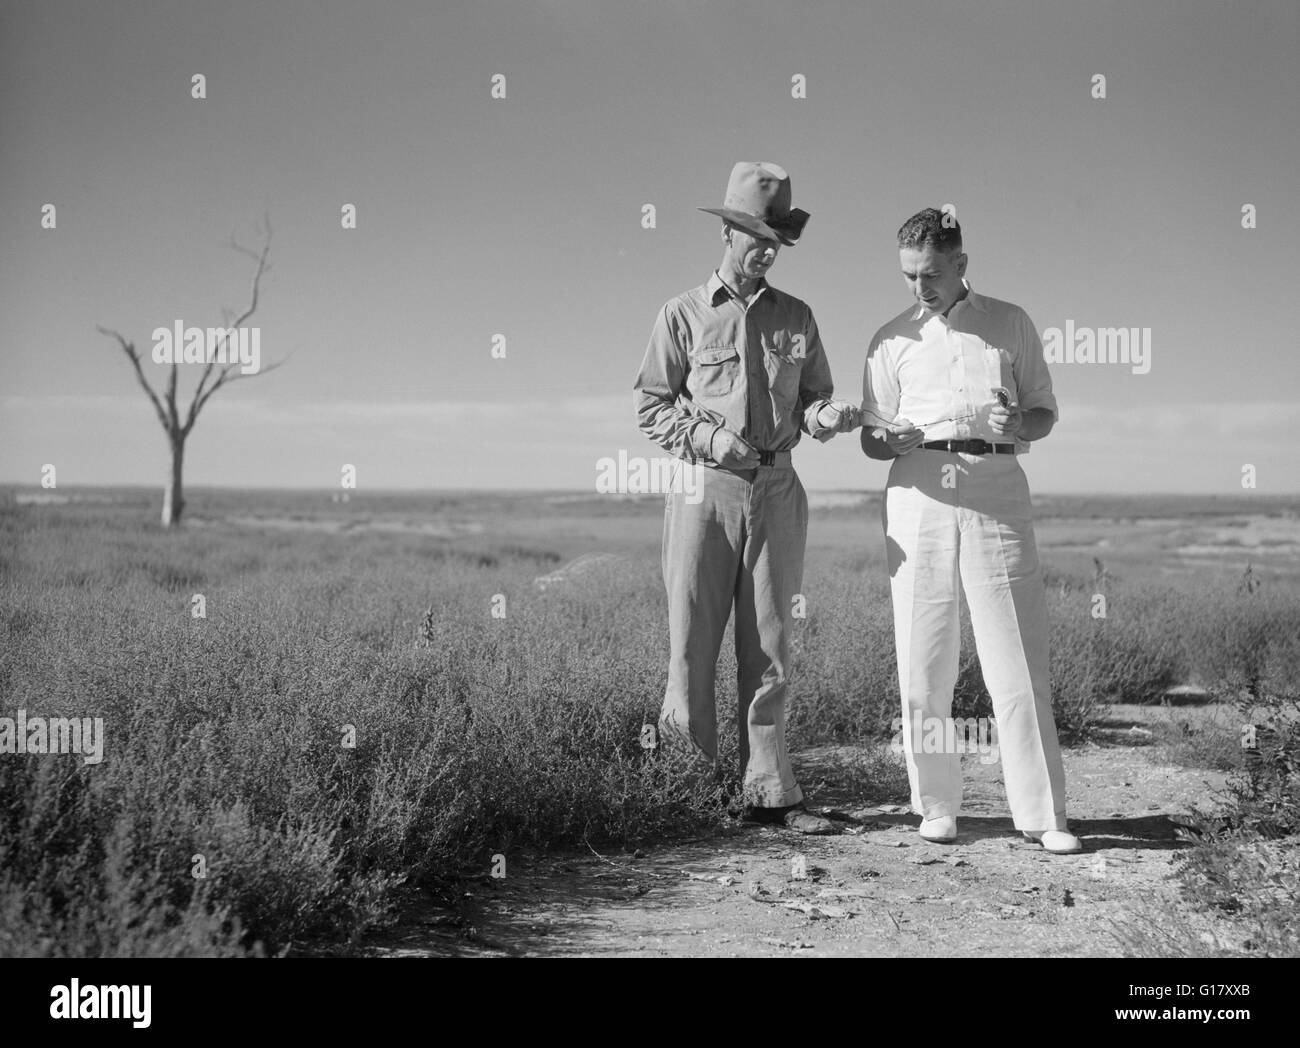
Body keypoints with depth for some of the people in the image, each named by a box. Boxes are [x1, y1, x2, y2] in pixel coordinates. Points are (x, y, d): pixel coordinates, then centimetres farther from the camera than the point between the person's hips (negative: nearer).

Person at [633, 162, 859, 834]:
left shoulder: (796, 318, 13)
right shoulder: (683, 315, 4)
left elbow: (811, 400, 16)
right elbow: (650, 407, 3)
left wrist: (827, 417, -7)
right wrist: (708, 437, -13)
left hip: (776, 491, 3)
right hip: (705, 491, -3)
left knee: (769, 649, 4)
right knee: (693, 639, -2)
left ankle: (769, 792, 9)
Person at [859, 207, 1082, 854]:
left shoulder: (1010, 323, 14)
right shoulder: (891, 339, 15)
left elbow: (1045, 412, 16)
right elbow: (871, 438, 16)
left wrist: (1017, 425, -8)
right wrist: (894, 438, -8)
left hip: (996, 490, -1)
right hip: (919, 493, 1)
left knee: (1018, 661, -5)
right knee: (922, 662, 0)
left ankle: (1041, 812, 0)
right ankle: (935, 805, 11)